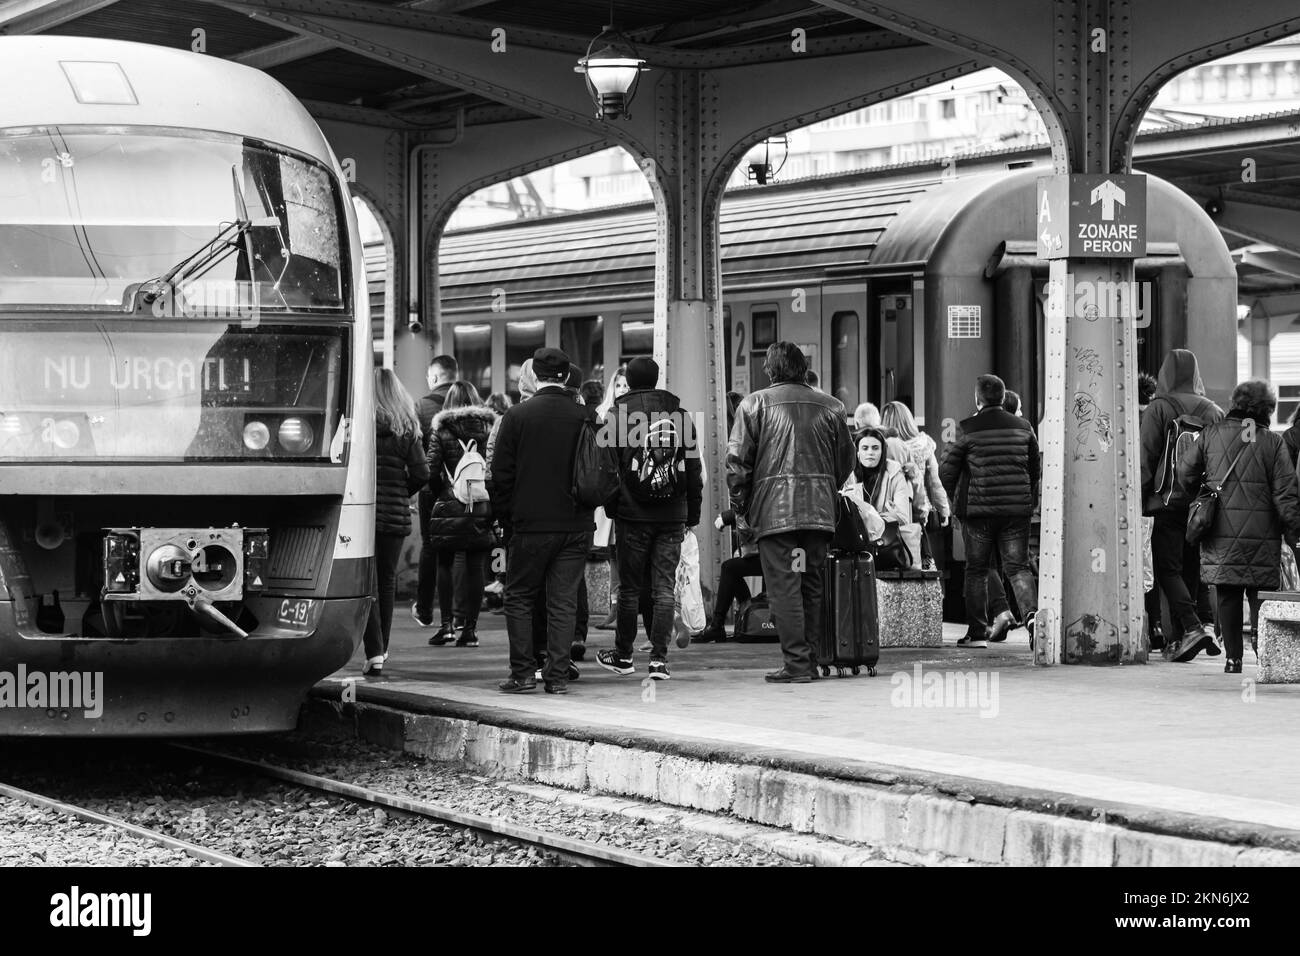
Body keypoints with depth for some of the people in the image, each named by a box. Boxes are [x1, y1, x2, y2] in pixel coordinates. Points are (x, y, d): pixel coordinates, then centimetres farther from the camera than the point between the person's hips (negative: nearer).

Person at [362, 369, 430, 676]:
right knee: (387, 580, 16)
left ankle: (374, 652, -11)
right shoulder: (407, 429, 1)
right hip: (396, 513, 3)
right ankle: (381, 648, 26)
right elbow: (421, 474, -1)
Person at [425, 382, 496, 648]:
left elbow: (431, 471, -8)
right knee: (474, 566, 5)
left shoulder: (441, 431, -2)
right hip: (481, 510, 1)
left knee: (445, 564, 11)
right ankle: (470, 627, 4)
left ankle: (447, 624, 3)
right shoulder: (489, 430, 1)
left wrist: (441, 493, 9)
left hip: (449, 506, -1)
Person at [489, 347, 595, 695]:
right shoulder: (586, 418, -2)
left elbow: (501, 474, -4)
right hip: (576, 526, 2)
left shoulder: (517, 416, -7)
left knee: (519, 599, 9)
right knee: (563, 601, 6)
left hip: (530, 524, -2)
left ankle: (523, 673, 5)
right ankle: (558, 676, 4)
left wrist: (505, 516, 7)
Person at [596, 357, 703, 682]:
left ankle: (623, 655, 18)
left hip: (632, 513, -2)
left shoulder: (619, 415, -3)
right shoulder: (681, 415, 6)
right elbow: (693, 469, 10)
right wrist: (693, 514, 15)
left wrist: (611, 508, 7)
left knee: (629, 587, 7)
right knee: (665, 587, 2)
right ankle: (659, 658, -3)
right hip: (672, 517, 2)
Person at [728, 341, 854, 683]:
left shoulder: (755, 404, 0)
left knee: (784, 585, -4)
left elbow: (736, 459, -3)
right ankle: (812, 660, 14)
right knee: (812, 584, 12)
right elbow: (846, 460, 13)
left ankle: (796, 662, -9)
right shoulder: (830, 407, 9)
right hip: (820, 510, 4)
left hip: (774, 509, -4)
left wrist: (740, 504, 6)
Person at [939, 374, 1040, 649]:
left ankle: (977, 631, 9)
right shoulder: (1023, 427, 7)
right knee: (1018, 566, 5)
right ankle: (1031, 613, -19)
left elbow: (946, 471, -3)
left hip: (978, 508, -3)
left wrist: (955, 500, 13)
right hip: (1017, 509, 3)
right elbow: (1035, 468, 14)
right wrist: (1029, 501, 23)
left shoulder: (967, 429, -5)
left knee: (976, 570, 8)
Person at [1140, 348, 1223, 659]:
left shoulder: (1158, 408, -4)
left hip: (1169, 498, -4)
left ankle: (1192, 627, -20)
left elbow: (1147, 457, -7)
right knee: (1194, 569, 12)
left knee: (1168, 568, -2)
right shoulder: (1214, 411, 8)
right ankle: (1177, 637, 15)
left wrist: (1141, 499, -2)